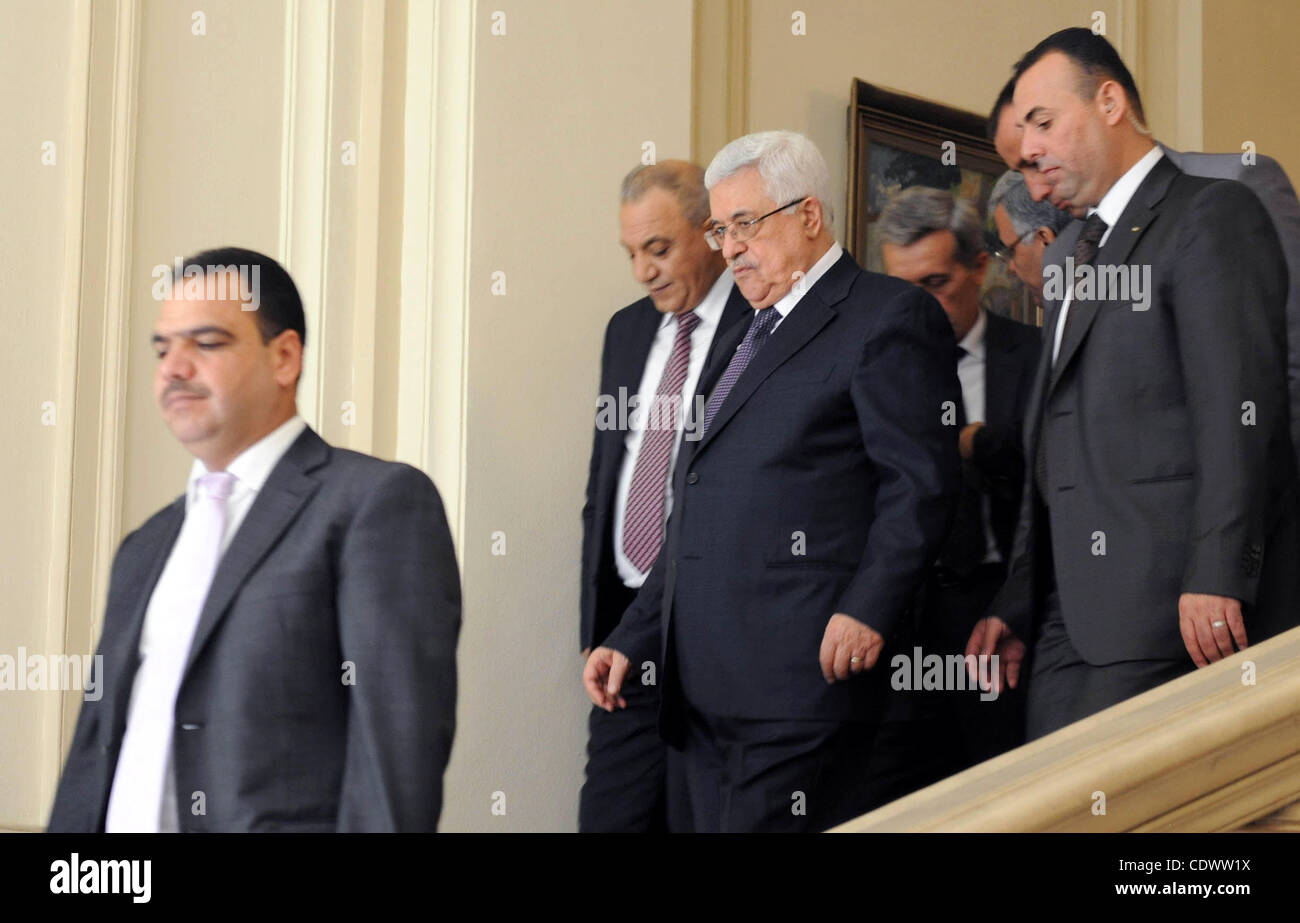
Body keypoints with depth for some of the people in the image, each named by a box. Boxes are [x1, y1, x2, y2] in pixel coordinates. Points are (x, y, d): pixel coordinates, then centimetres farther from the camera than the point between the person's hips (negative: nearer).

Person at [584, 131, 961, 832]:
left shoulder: (887, 315, 0)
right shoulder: (743, 341, 26)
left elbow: (922, 480, -10)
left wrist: (867, 612, -19)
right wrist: (632, 640, 19)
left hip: (802, 674, -8)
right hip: (704, 690, 8)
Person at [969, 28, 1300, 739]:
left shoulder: (1214, 214, -2)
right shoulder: (1076, 247, 25)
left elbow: (1239, 407, -13)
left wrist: (1216, 578, -21)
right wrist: (1017, 605, 20)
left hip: (1169, 603, -8)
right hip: (1071, 613, 8)